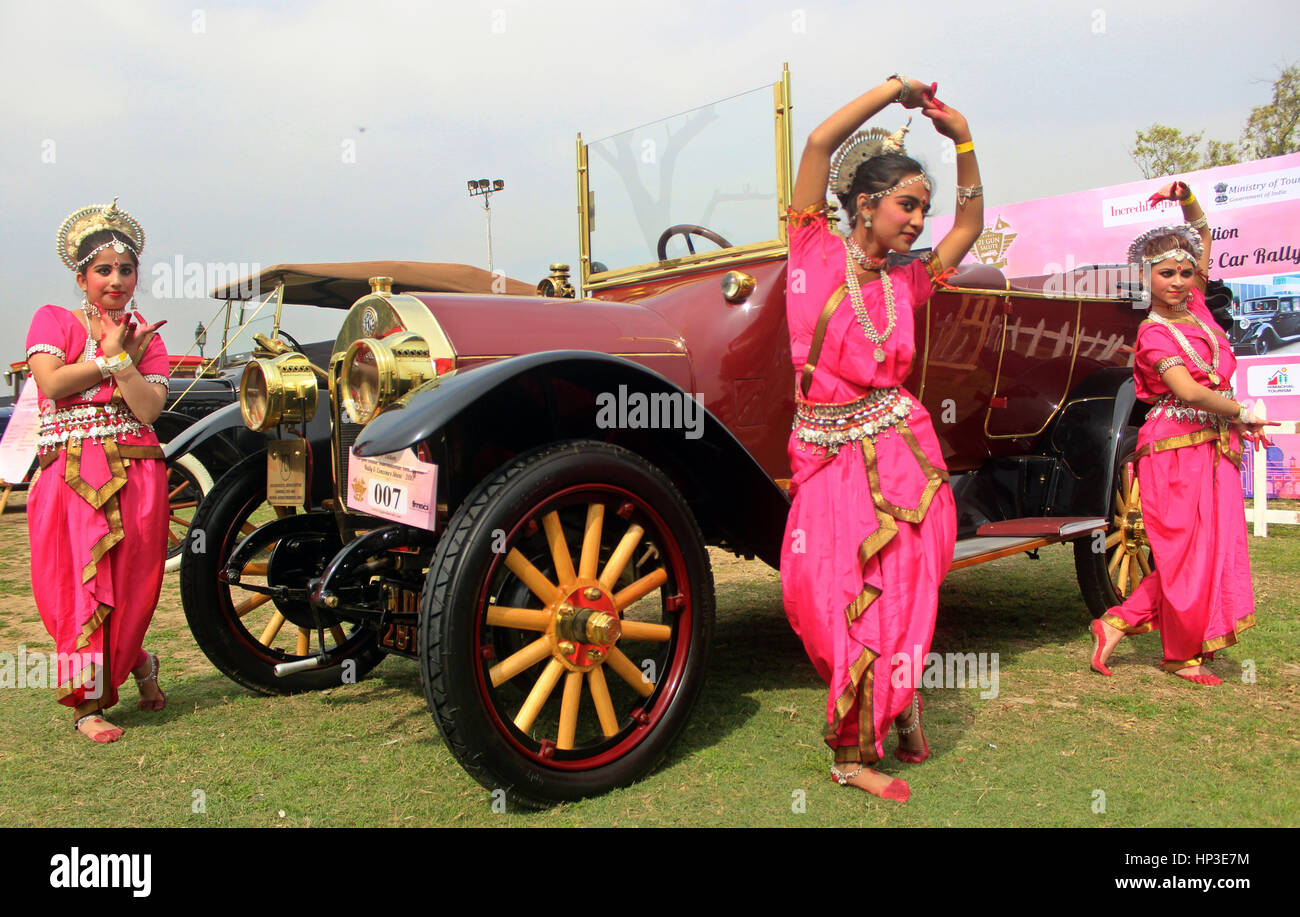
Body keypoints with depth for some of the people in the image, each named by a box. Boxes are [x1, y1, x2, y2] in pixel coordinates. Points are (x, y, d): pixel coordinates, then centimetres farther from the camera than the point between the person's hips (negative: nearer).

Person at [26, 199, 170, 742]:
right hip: (70, 472, -1)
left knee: (131, 586, 1)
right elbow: (51, 382, -10)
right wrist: (107, 358, -2)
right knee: (78, 585, -5)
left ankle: (132, 660, 30)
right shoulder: (53, 321, 9)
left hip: (137, 474, 2)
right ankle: (87, 704, 3)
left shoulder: (146, 336, 14)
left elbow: (148, 409, -2)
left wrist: (121, 355, -8)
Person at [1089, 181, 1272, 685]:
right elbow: (1188, 391, -24)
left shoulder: (1195, 306, 8)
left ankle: (1119, 621, 15)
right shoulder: (1154, 333, -12)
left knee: (1210, 547, 8)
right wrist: (1244, 413, -19)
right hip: (1176, 449, -7)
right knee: (1186, 552, 1)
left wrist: (1186, 197, 5)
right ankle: (1182, 652, 17)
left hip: (1215, 447, 8)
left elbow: (1203, 234, 18)